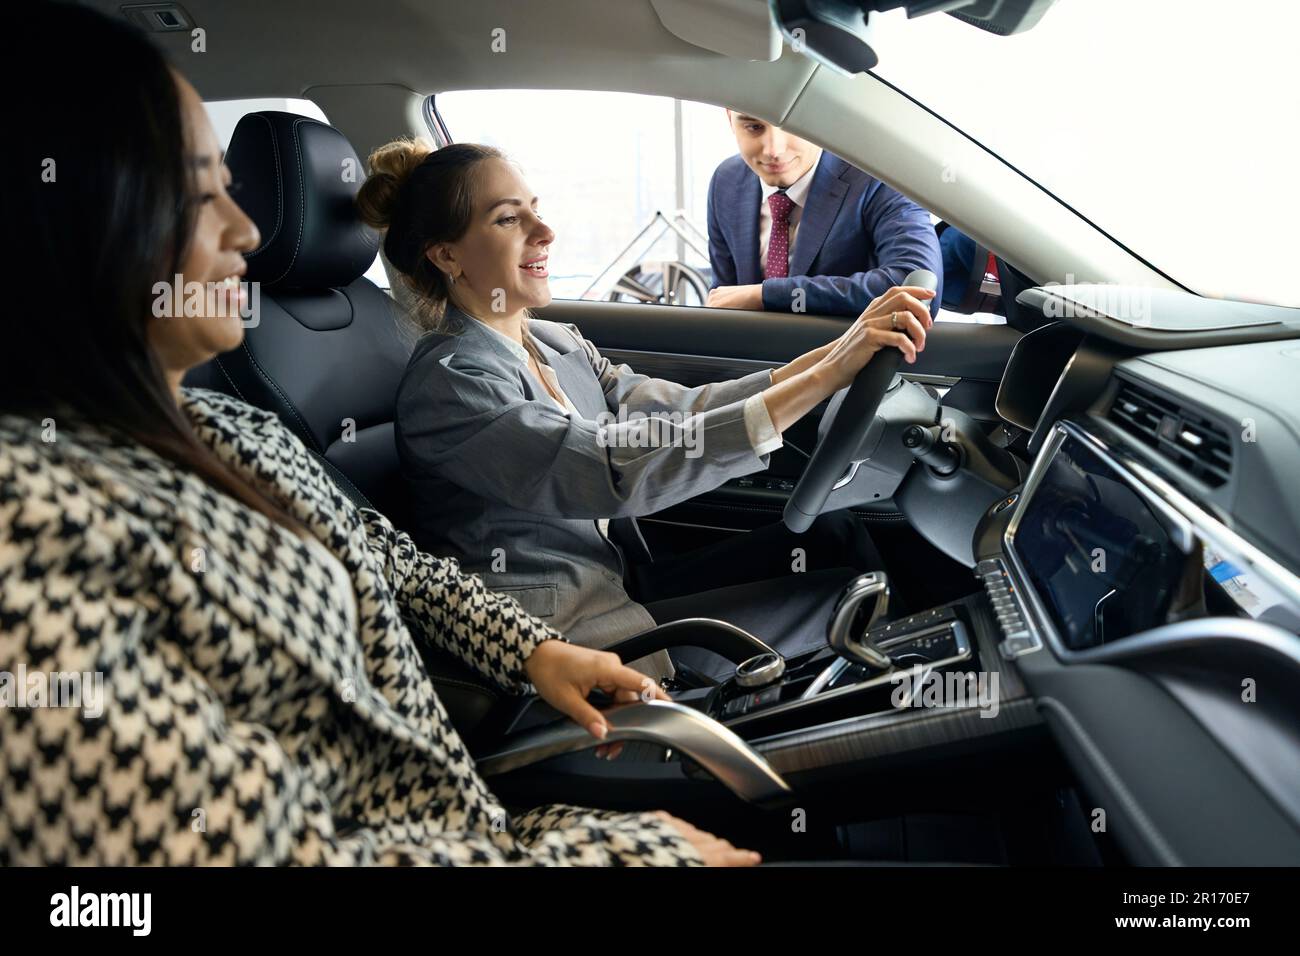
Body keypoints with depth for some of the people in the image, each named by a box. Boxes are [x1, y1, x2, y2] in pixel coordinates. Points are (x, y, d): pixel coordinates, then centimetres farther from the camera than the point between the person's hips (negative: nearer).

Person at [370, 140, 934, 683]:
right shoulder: (450, 382, -20)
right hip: (560, 641, -8)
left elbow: (678, 414, -2)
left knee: (833, 534, -1)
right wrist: (825, 375, -34)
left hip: (621, 588, 8)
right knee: (846, 591, -7)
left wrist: (836, 352, -14)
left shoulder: (553, 342, 7)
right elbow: (620, 472, -32)